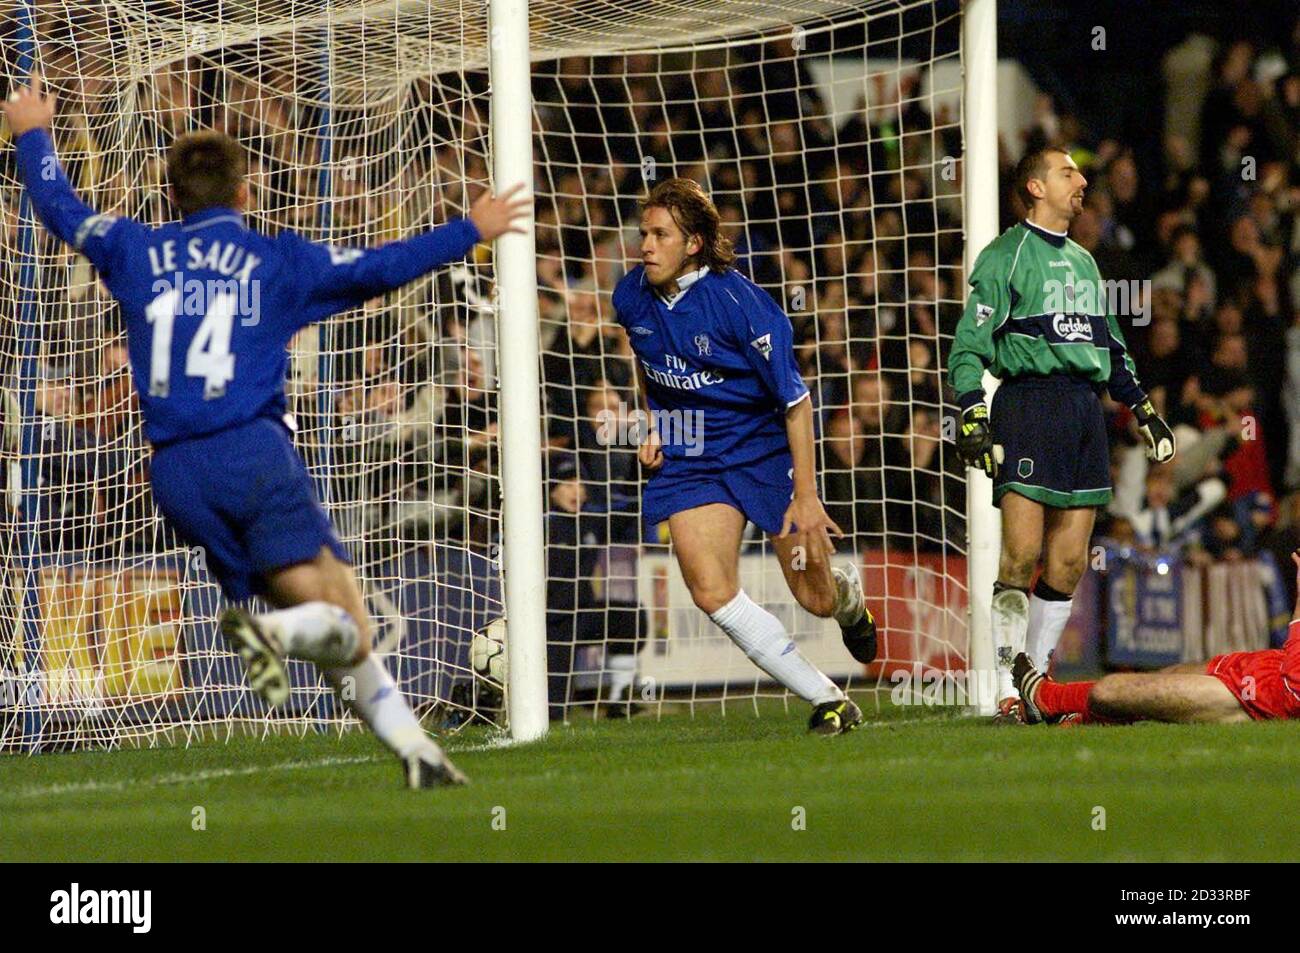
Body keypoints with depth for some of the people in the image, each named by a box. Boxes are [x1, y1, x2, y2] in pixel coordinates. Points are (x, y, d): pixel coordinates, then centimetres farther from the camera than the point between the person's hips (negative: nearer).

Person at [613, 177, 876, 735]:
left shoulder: (738, 303, -23)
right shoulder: (632, 298, -6)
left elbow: (795, 401, -18)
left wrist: (806, 497, -20)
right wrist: (653, 424, 10)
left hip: (766, 452, -4)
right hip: (688, 459, 4)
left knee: (815, 599, 5)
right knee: (711, 593, -17)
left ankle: (850, 596, 47)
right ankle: (827, 700, -5)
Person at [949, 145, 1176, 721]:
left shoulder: (1083, 262, 24)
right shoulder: (1006, 257, 0)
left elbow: (1111, 346, 32)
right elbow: (970, 343, -6)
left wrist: (1142, 409, 27)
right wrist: (971, 414, -17)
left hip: (1084, 408, 7)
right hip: (1028, 401, -7)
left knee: (1068, 562, 3)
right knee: (1021, 554, -13)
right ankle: (1008, 690, -11)